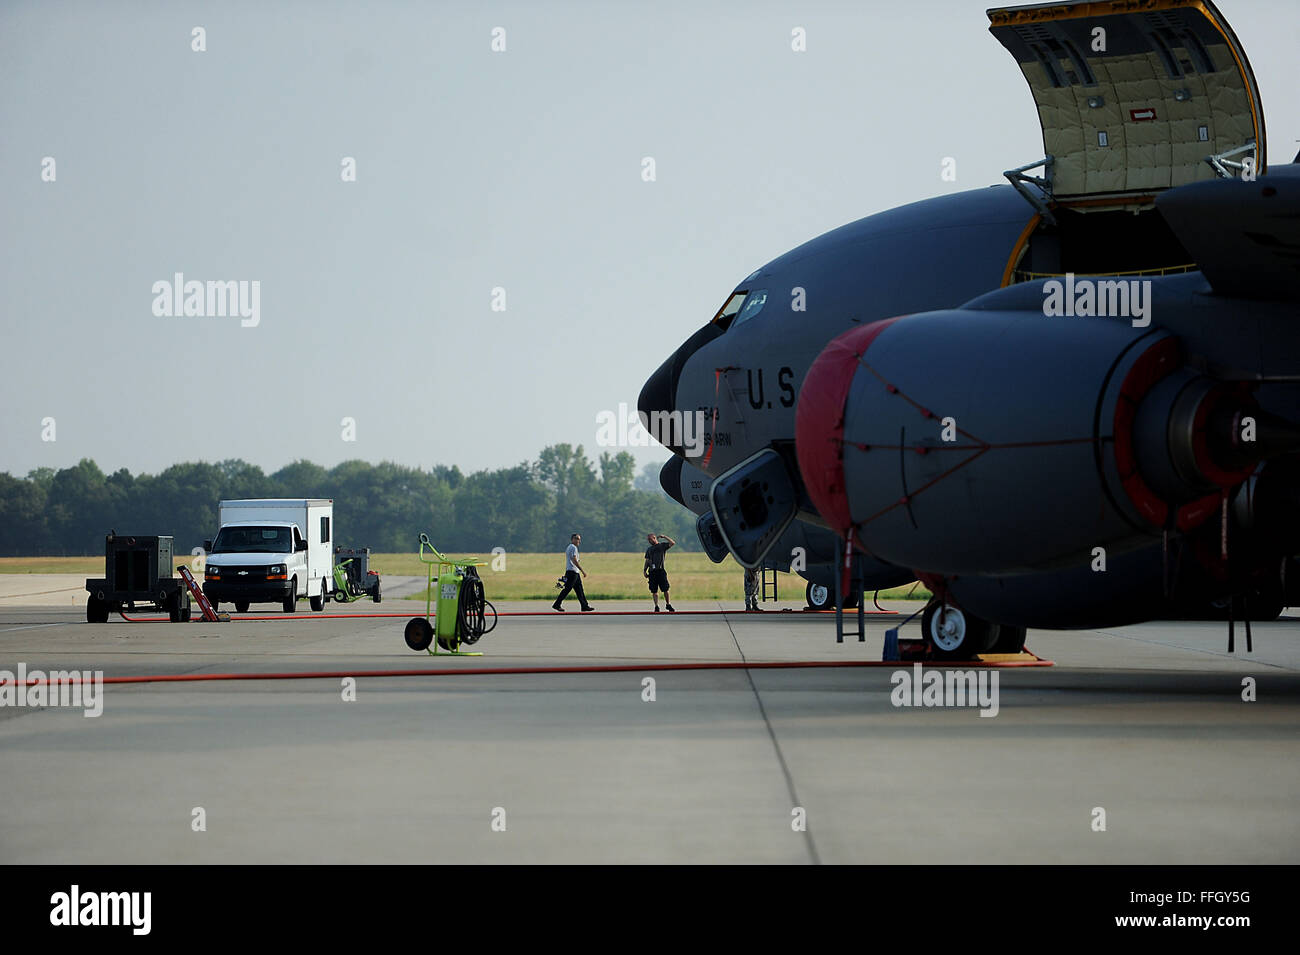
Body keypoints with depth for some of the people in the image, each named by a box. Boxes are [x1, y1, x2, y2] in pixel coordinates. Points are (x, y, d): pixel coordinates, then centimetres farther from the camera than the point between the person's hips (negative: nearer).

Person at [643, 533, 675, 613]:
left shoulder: (662, 545, 8)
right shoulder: (649, 549, 20)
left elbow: (672, 543, -6)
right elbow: (647, 561, 21)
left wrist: (664, 537, -6)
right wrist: (645, 570, 10)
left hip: (661, 570, -4)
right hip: (652, 572, 4)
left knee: (665, 589, -5)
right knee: (654, 590, 0)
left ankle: (668, 604, 8)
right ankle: (656, 607, 3)